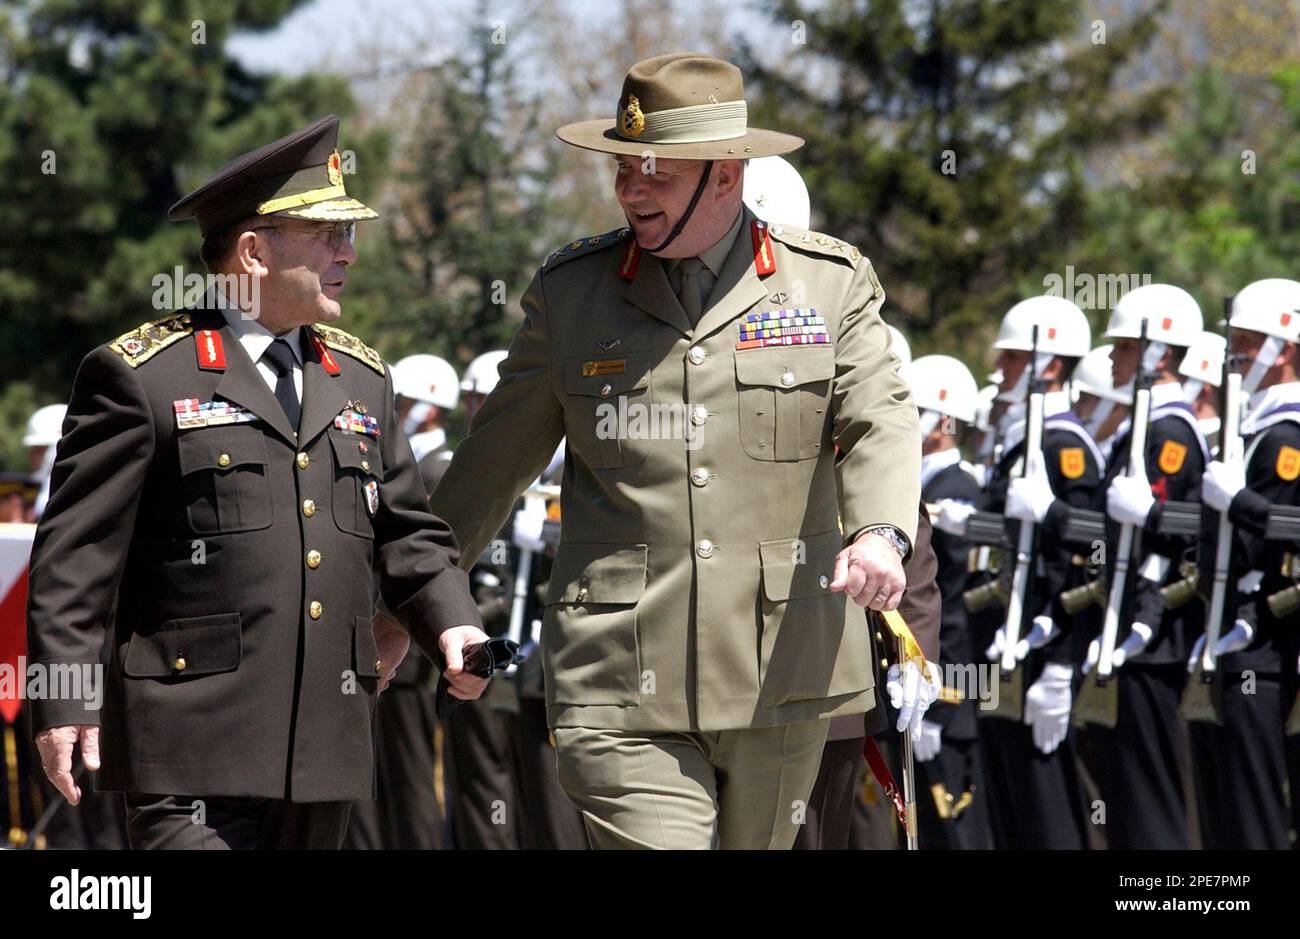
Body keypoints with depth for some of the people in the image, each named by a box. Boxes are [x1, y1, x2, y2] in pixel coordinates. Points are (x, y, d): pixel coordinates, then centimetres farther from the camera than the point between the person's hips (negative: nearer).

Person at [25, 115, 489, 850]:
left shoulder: (362, 378, 18)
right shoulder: (140, 376, -3)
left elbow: (408, 533, 21)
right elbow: (77, 553, -6)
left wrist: (450, 624, 2)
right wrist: (66, 702, -11)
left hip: (325, 753, 7)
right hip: (193, 742, -7)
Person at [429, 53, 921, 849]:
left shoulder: (831, 283, 5)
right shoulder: (569, 291, 7)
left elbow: (881, 424, -4)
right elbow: (498, 458, 15)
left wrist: (881, 532, -25)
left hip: (780, 680, 1)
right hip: (622, 688, -1)